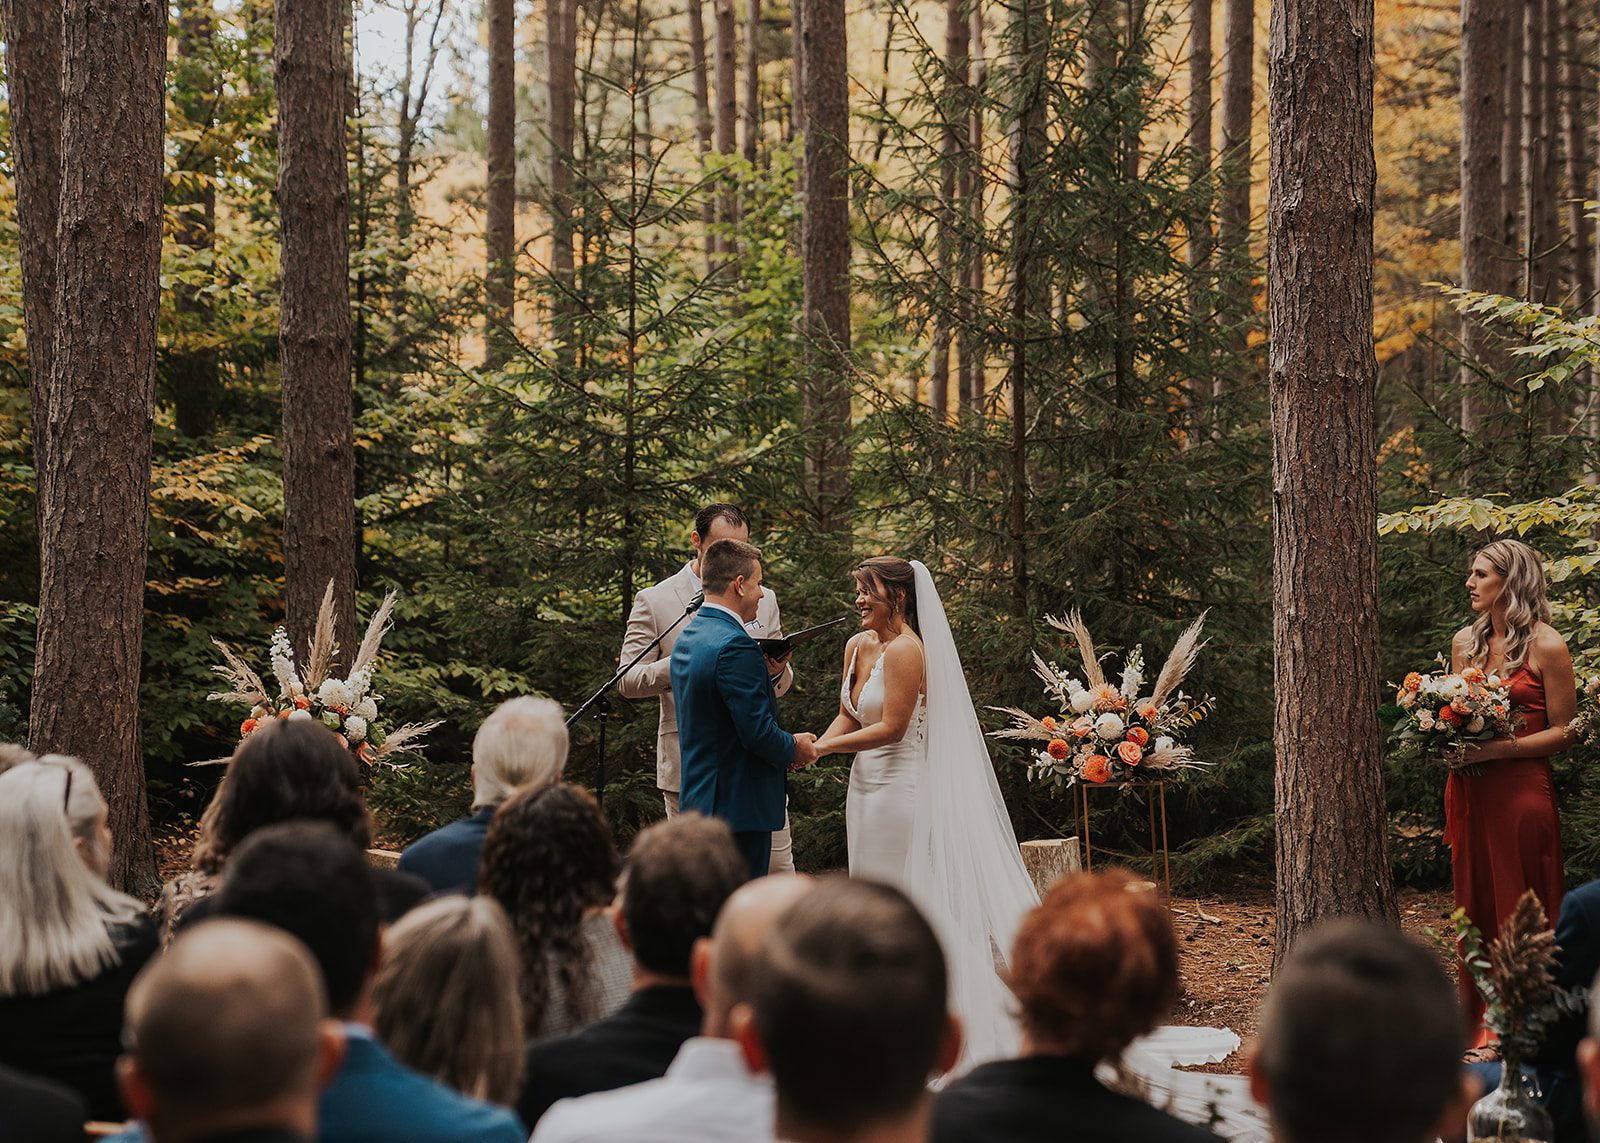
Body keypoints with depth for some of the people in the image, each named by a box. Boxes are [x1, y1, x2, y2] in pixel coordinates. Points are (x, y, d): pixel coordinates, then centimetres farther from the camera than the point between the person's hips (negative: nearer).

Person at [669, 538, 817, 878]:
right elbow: (758, 730, -21)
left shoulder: (687, 638, 12)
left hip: (698, 799, 10)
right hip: (739, 805, -10)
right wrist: (794, 748, -2)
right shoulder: (735, 646, -19)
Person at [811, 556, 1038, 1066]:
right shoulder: (858, 645, 10)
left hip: (901, 788, -9)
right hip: (866, 784, 9)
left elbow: (891, 727, -20)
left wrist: (824, 746, -17)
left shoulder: (906, 650, -17)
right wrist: (816, 746, -6)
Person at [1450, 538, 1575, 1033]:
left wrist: (1498, 749, -18)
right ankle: (1478, 1016, 18)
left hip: (1522, 790, -6)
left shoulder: (1546, 646, -8)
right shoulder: (1465, 641, 11)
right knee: (1474, 901, 9)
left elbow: (1563, 731, -8)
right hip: (1468, 790, 6)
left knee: (1521, 907, -1)